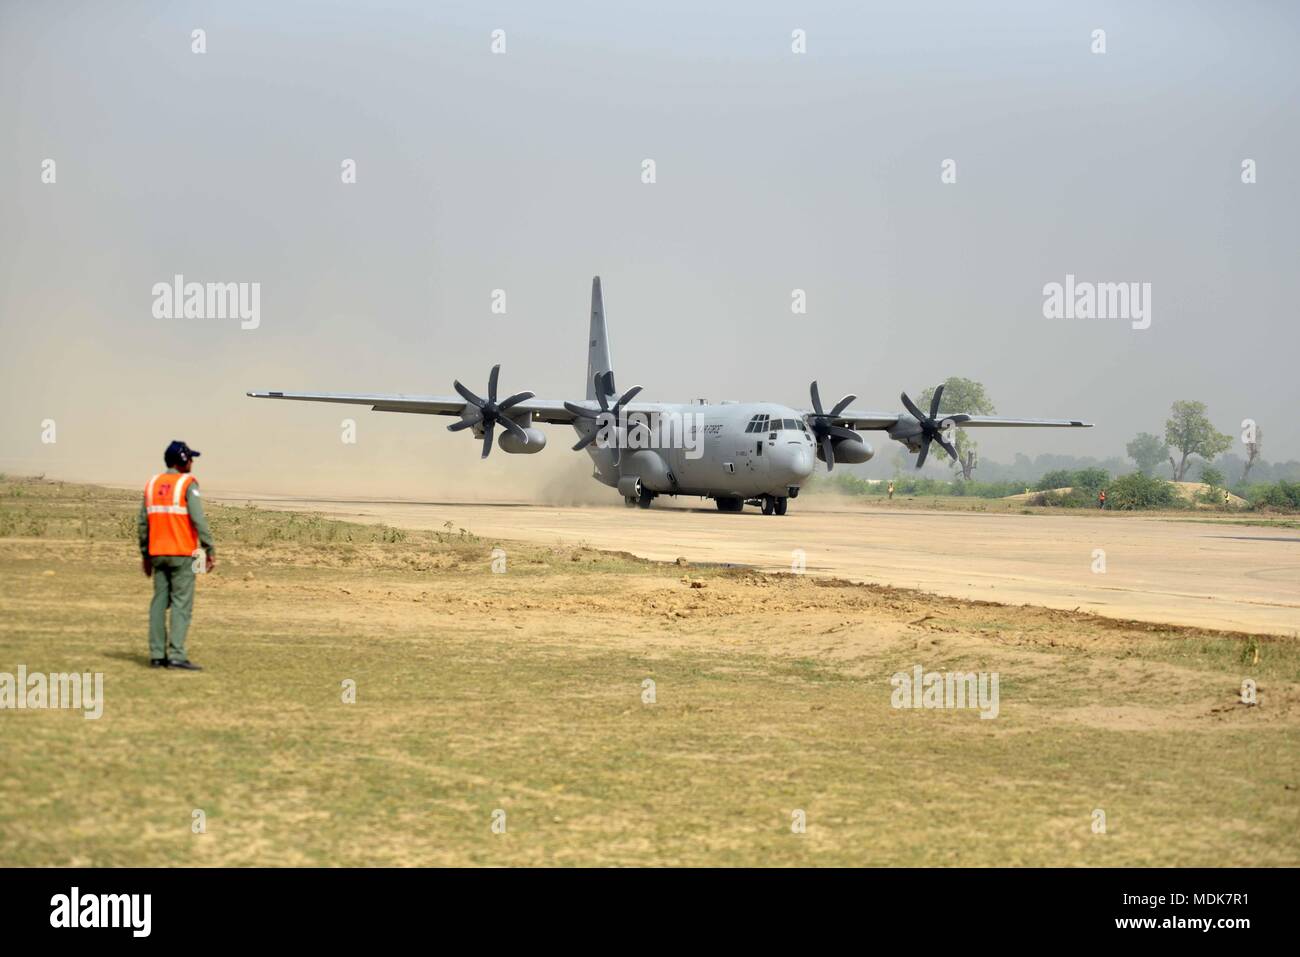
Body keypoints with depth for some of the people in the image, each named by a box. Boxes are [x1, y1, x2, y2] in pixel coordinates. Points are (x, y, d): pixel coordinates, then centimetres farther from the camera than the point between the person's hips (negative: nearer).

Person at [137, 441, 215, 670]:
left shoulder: (152, 483, 11)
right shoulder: (188, 483, -7)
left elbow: (142, 522, 11)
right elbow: (198, 519, -16)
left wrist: (145, 554, 18)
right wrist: (210, 550, -13)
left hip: (157, 553, 6)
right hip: (182, 554, -6)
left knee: (159, 603, 9)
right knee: (182, 604, -6)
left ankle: (157, 655, 8)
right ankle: (176, 654, -13)